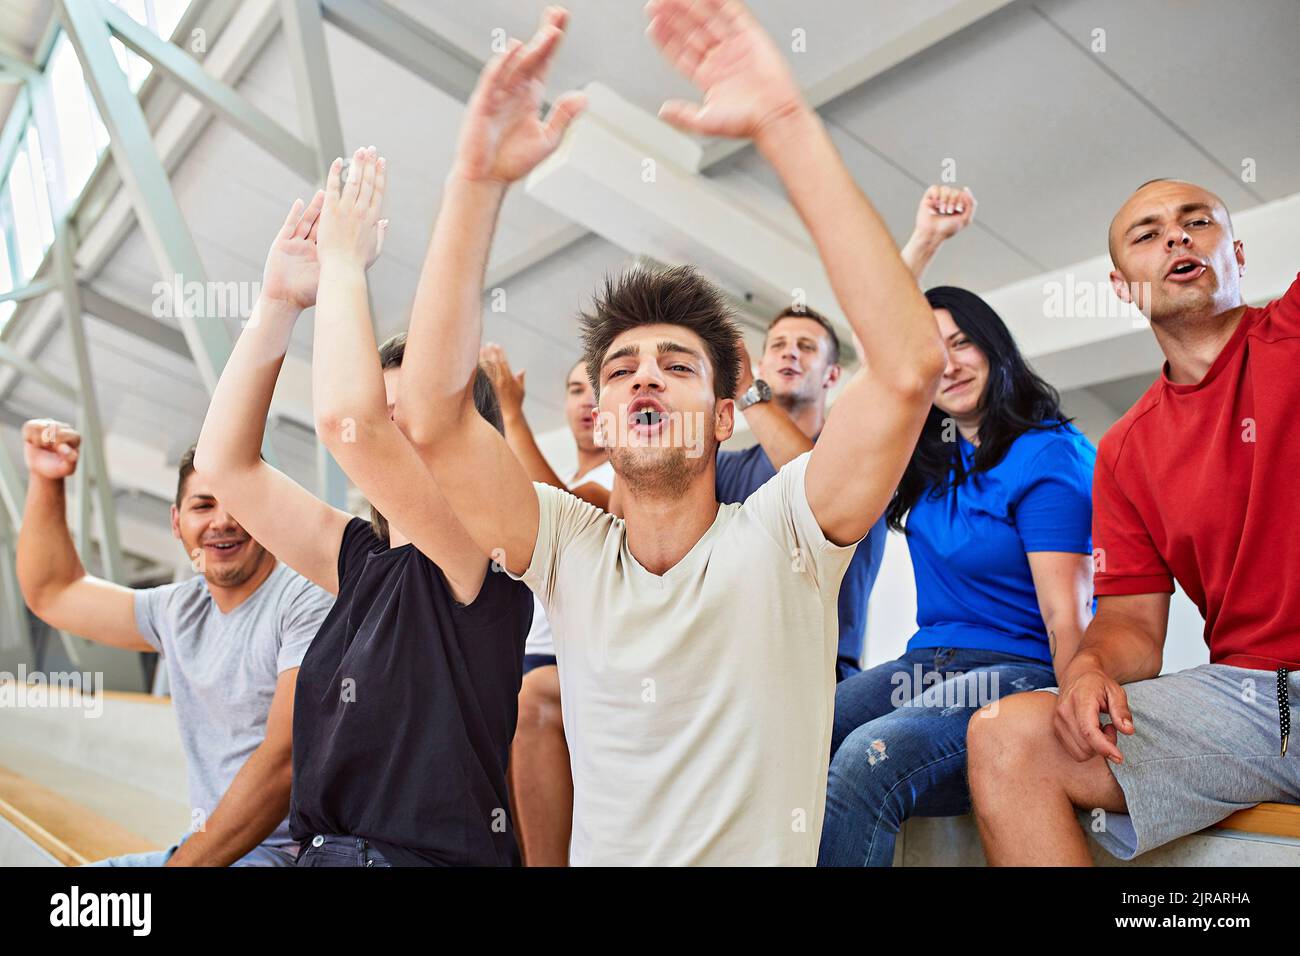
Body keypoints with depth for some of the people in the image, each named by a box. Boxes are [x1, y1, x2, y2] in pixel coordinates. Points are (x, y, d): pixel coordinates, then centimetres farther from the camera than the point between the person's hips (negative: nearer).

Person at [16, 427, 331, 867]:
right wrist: (45, 480, 18)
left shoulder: (308, 600, -12)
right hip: (197, 846, 8)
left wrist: (185, 862, -20)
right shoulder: (181, 609, 11)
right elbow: (51, 593, 26)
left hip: (287, 850, -8)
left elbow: (287, 759, -20)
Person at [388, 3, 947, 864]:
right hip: (596, 853, 2)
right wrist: (478, 180, -16)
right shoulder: (570, 550, 1)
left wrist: (786, 126, -23)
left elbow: (912, 365, -20)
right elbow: (430, 416, -12)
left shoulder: (776, 540, -6)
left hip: (765, 853, -1)